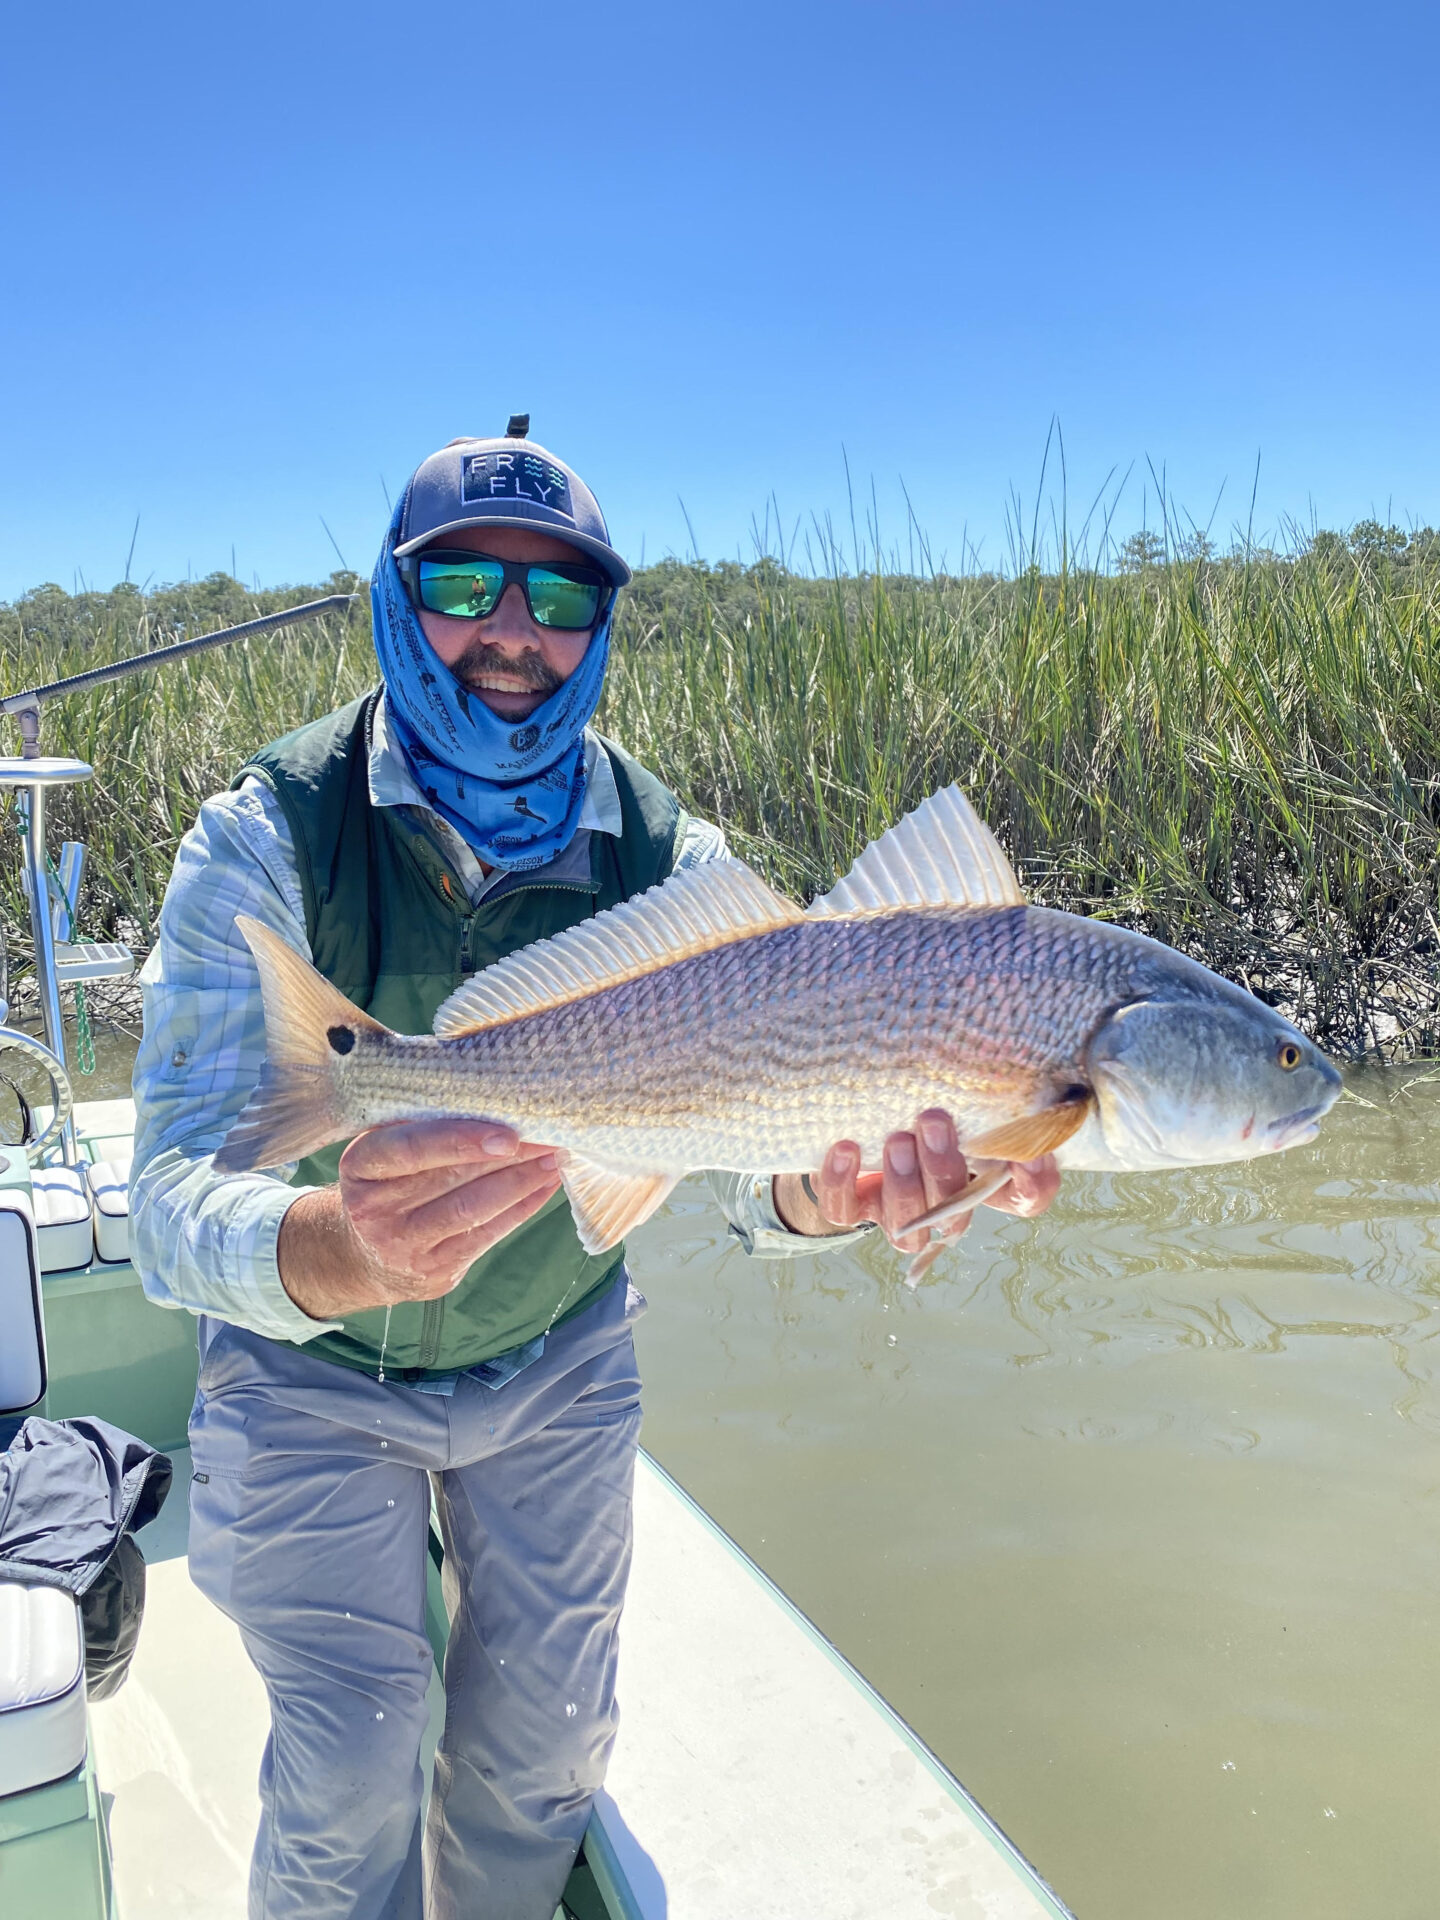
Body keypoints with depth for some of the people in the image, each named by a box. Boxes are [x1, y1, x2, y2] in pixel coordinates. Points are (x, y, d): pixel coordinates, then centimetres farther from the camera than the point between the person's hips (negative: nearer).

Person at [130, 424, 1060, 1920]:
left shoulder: (667, 858, -15)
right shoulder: (268, 839, -24)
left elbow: (743, 1145, -22)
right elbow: (175, 1204, -33)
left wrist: (826, 1190, -47)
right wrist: (350, 1247, -57)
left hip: (558, 1361, 3)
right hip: (316, 1376, -2)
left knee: (545, 1743, 15)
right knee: (349, 1783, 3)